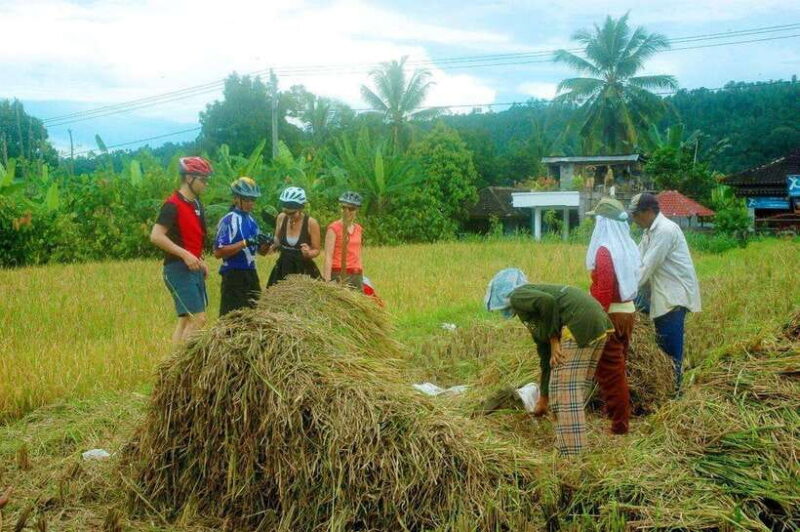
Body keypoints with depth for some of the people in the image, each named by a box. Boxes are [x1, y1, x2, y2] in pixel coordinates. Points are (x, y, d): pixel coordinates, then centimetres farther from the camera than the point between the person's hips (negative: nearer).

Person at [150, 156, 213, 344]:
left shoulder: (196, 204, 14)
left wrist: (201, 261, 17)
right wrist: (185, 254, -24)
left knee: (186, 320, 10)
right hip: (179, 268, -9)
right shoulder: (173, 205, -14)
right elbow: (156, 236, -22)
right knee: (198, 319, -13)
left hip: (194, 269, 9)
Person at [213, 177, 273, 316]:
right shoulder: (228, 220, -11)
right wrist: (245, 243, -24)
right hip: (234, 275, -8)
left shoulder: (251, 220, 12)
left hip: (251, 274, 8)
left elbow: (262, 251, 17)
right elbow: (218, 252, -19)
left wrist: (267, 243, -6)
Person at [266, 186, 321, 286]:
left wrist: (309, 253, -26)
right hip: (283, 269, 4)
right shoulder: (281, 218, -2)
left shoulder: (311, 223, -13)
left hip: (304, 270, -4)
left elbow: (316, 250, -4)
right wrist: (271, 246, -9)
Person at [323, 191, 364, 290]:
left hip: (357, 275, 6)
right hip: (339, 274, -6)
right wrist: (327, 281, -15)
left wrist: (362, 278, 16)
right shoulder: (334, 228, -4)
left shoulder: (358, 228, 13)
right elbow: (328, 256, -9)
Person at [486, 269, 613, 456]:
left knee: (565, 390, -5)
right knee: (576, 390, 18)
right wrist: (543, 399, 39)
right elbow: (546, 359, 33)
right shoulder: (536, 321, 29)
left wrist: (554, 340, -7)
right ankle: (568, 447, 27)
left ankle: (572, 455, -4)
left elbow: (548, 301, -16)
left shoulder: (518, 296, 5)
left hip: (580, 325, -10)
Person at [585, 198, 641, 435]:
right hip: (628, 311, 8)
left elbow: (604, 290, -21)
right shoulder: (628, 246, 6)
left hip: (611, 315, -8)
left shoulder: (605, 249, -18)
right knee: (618, 368, 21)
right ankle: (621, 414, 32)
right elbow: (629, 281, 12)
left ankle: (619, 424, 7)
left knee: (609, 371, 1)